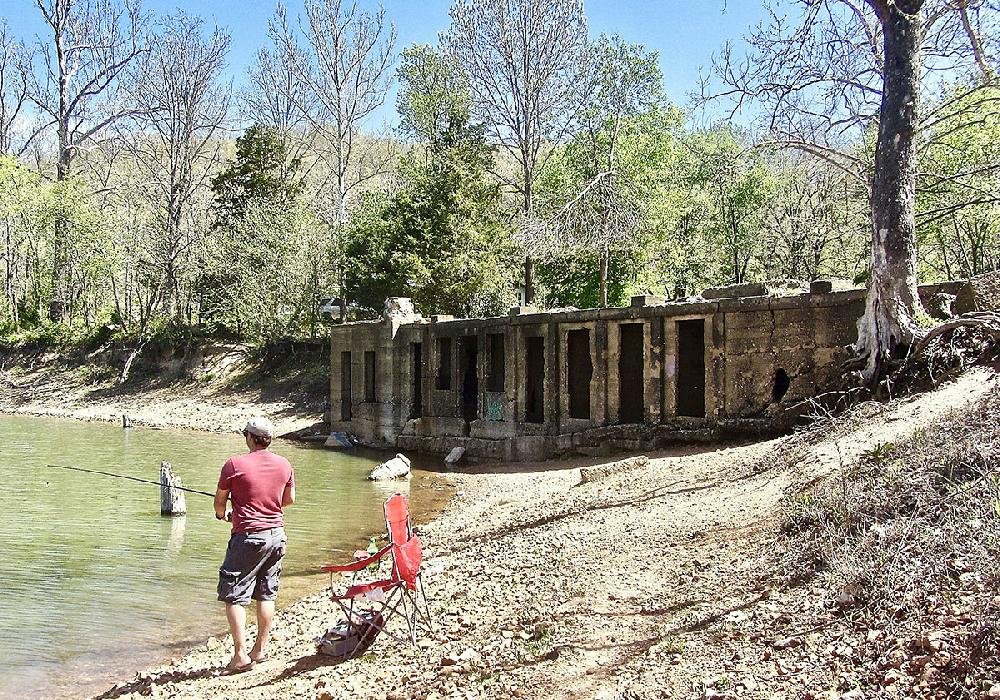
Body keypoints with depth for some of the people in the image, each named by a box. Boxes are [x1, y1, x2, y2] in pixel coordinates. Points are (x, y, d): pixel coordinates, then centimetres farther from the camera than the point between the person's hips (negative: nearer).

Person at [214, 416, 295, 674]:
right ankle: (259, 649, 21)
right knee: (266, 594, 14)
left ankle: (241, 655, 1)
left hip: (248, 536, -5)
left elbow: (219, 502, 0)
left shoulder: (235, 464, -11)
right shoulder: (284, 464, 3)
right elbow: (290, 499, 15)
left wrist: (223, 514, 22)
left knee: (234, 596, 3)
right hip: (277, 534, 6)